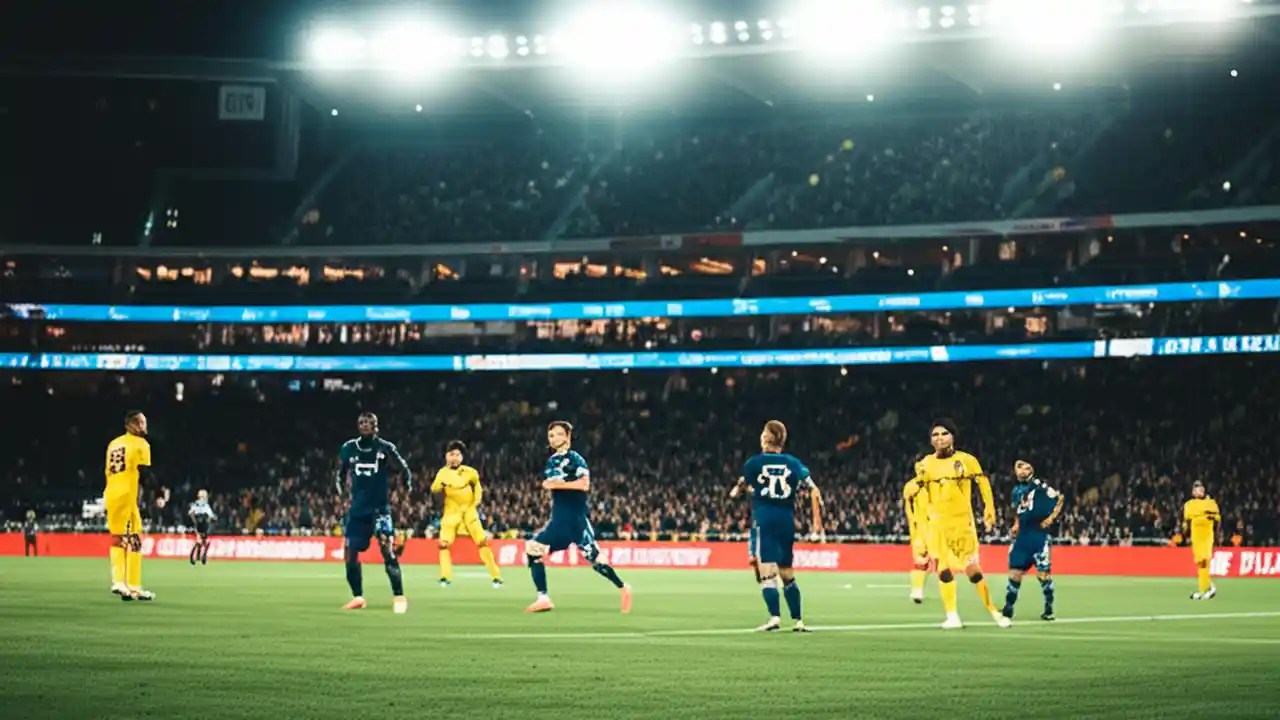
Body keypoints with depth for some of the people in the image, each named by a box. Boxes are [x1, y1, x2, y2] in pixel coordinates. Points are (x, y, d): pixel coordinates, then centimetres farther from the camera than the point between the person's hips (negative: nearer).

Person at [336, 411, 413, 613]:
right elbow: (341, 474, 19)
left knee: (388, 550, -16)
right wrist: (341, 494, 10)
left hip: (380, 507, -4)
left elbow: (405, 470, 4)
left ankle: (399, 597, -11)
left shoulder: (386, 448, -6)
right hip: (357, 508, 4)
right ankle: (358, 597, 17)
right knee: (350, 553, 2)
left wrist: (407, 490, -5)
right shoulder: (348, 448, 3)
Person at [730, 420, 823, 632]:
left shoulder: (755, 462, 2)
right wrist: (817, 520, 8)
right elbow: (814, 491, 3)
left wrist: (735, 492, 37)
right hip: (787, 520, 3)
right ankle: (798, 621, 14)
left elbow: (738, 489, 14)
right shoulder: (793, 463, 8)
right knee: (788, 574, 14)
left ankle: (775, 617, -20)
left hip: (764, 519, -3)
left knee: (767, 571, -6)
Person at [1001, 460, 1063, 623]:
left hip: (1039, 534, -6)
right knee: (1015, 571, 5)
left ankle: (1049, 609, 7)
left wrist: (1051, 517, -12)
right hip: (1022, 535, 6)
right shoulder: (1017, 490, 15)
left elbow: (1059, 498, -9)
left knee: (1043, 572, -6)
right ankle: (1008, 608, 14)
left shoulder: (1039, 485, -8)